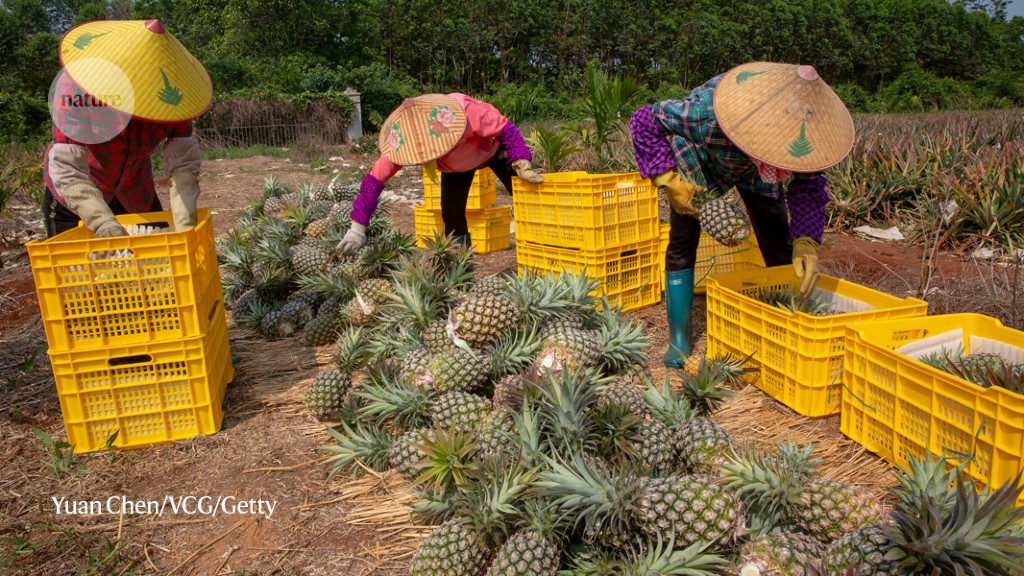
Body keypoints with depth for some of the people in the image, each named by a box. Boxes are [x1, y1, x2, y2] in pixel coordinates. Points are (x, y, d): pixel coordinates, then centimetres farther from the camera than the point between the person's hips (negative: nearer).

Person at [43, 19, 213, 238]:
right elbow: (68, 172, -34)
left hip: (137, 196, 2)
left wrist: (185, 227, -41)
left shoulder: (169, 91, -22)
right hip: (74, 199, -2)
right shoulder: (75, 87, -30)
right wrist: (107, 227, -47)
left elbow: (183, 164, -28)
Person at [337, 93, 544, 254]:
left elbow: (505, 128, -32)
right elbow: (376, 178, -27)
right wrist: (357, 228, -29)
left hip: (492, 148, -3)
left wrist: (522, 163, -43)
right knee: (451, 214, -9)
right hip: (455, 164, 3)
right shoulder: (402, 139, -32)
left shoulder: (464, 110, -44)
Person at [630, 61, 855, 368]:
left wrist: (806, 240, -36)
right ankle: (679, 336, 2)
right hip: (697, 164, -3)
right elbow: (645, 121, -31)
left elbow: (808, 183, -21)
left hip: (752, 168, 3)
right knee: (683, 241, -10)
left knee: (781, 245, -2)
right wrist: (669, 180, -34)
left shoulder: (797, 127, -34)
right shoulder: (707, 112, -45)